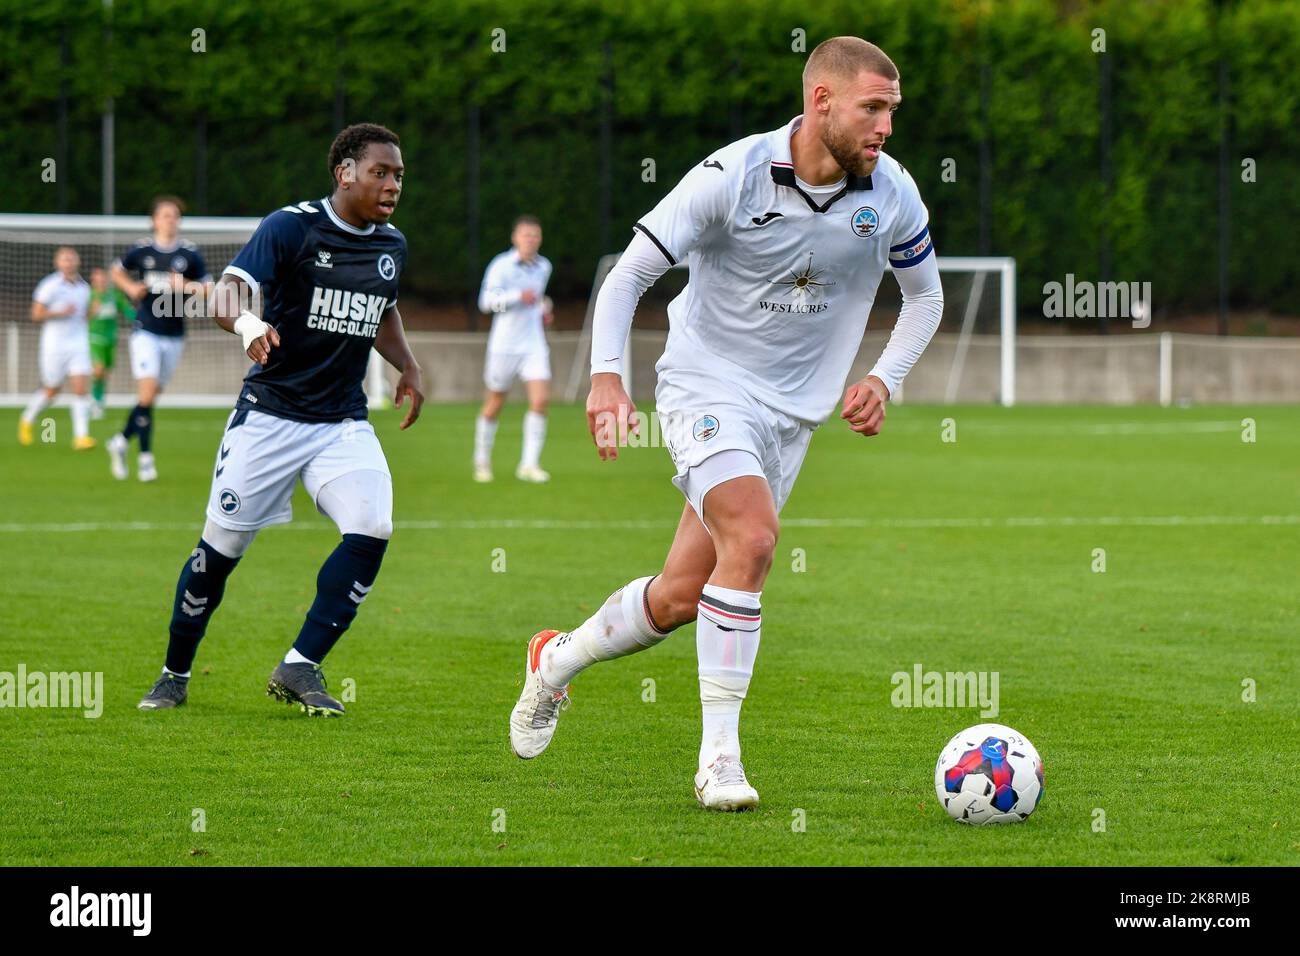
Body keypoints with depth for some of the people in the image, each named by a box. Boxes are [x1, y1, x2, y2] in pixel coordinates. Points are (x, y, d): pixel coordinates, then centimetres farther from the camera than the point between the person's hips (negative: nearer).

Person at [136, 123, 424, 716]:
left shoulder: (392, 246, 8)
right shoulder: (291, 227, -11)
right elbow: (228, 295, -25)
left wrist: (407, 367, 14)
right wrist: (248, 324, -47)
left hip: (344, 423, 4)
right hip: (270, 416, -4)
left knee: (371, 532, -18)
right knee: (222, 546, -1)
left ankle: (299, 668, -9)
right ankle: (174, 676, 20)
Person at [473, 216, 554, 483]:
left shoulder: (543, 267, 8)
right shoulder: (501, 265, -10)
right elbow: (486, 301, -17)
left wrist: (543, 308, 9)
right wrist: (519, 296, -28)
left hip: (533, 345, 4)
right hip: (504, 345, -4)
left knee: (540, 400, -14)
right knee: (494, 405, 7)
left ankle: (529, 465, -11)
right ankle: (482, 461, 27)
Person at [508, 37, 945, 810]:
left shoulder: (892, 194, -5)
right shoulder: (733, 176, -17)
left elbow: (925, 293, 13)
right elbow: (630, 273, -12)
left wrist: (886, 379, -2)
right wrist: (607, 375, -25)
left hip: (792, 415, 5)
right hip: (707, 388, -5)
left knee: (682, 597, 5)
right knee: (753, 537, -28)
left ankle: (559, 660, 35)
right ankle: (719, 756, -20)